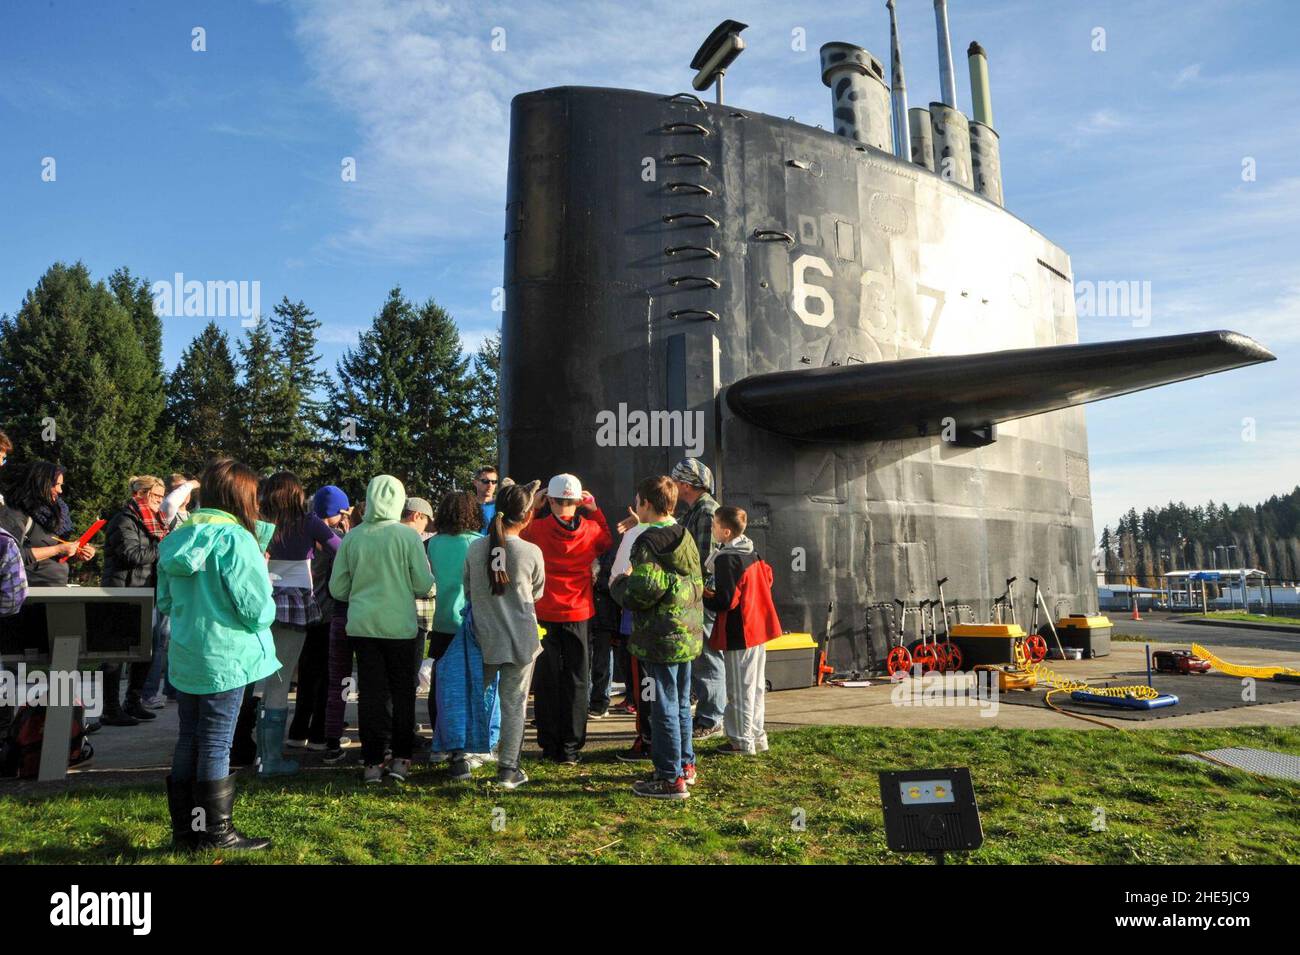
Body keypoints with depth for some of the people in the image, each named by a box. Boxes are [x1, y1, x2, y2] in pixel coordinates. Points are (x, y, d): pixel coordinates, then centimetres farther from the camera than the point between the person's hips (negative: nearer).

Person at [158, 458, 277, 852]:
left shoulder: (179, 537, 7)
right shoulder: (234, 538, -17)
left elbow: (165, 601, 14)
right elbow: (256, 608, -19)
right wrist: (268, 606, 2)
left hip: (185, 656, 7)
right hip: (225, 658, -7)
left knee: (188, 740, 15)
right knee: (216, 744, 2)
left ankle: (185, 827, 25)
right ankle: (217, 831, 13)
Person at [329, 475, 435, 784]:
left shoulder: (352, 537, -3)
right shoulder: (407, 536, -11)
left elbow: (337, 589, 3)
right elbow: (423, 585, -8)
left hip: (362, 624, 2)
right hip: (399, 625, -2)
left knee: (371, 692, 9)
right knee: (402, 691, 11)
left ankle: (372, 762, 13)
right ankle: (401, 758, 15)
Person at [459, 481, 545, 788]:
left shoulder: (475, 548, -7)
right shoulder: (532, 552, -13)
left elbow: (467, 589, 5)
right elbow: (537, 593, 3)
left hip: (483, 637, 3)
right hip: (521, 639, -2)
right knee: (514, 703, 7)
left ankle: (460, 760, 25)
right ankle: (508, 769, 14)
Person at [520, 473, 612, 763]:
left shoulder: (536, 528, -11)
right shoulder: (591, 529, -7)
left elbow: (518, 534, 12)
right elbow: (608, 542, 17)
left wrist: (533, 507, 6)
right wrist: (595, 511, 11)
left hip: (544, 614, 0)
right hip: (578, 614, 1)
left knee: (547, 680, 10)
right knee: (576, 680, 9)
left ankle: (549, 745, 14)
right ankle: (570, 747, 10)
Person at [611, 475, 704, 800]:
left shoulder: (649, 542, -18)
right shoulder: (685, 537, 10)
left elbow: (641, 594, -23)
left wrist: (618, 584, -2)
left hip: (661, 639, -9)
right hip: (689, 635, 9)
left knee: (664, 707, 1)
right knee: (681, 703, 19)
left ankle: (670, 778, 9)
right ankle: (685, 766, 31)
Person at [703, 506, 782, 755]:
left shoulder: (726, 559, -20)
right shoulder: (751, 553, 7)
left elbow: (725, 601, -22)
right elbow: (767, 577, 16)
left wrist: (704, 596, -6)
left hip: (739, 633, -9)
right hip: (758, 626, 9)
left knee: (739, 689, 2)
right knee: (755, 686, 17)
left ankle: (743, 741, 11)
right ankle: (756, 736, 27)